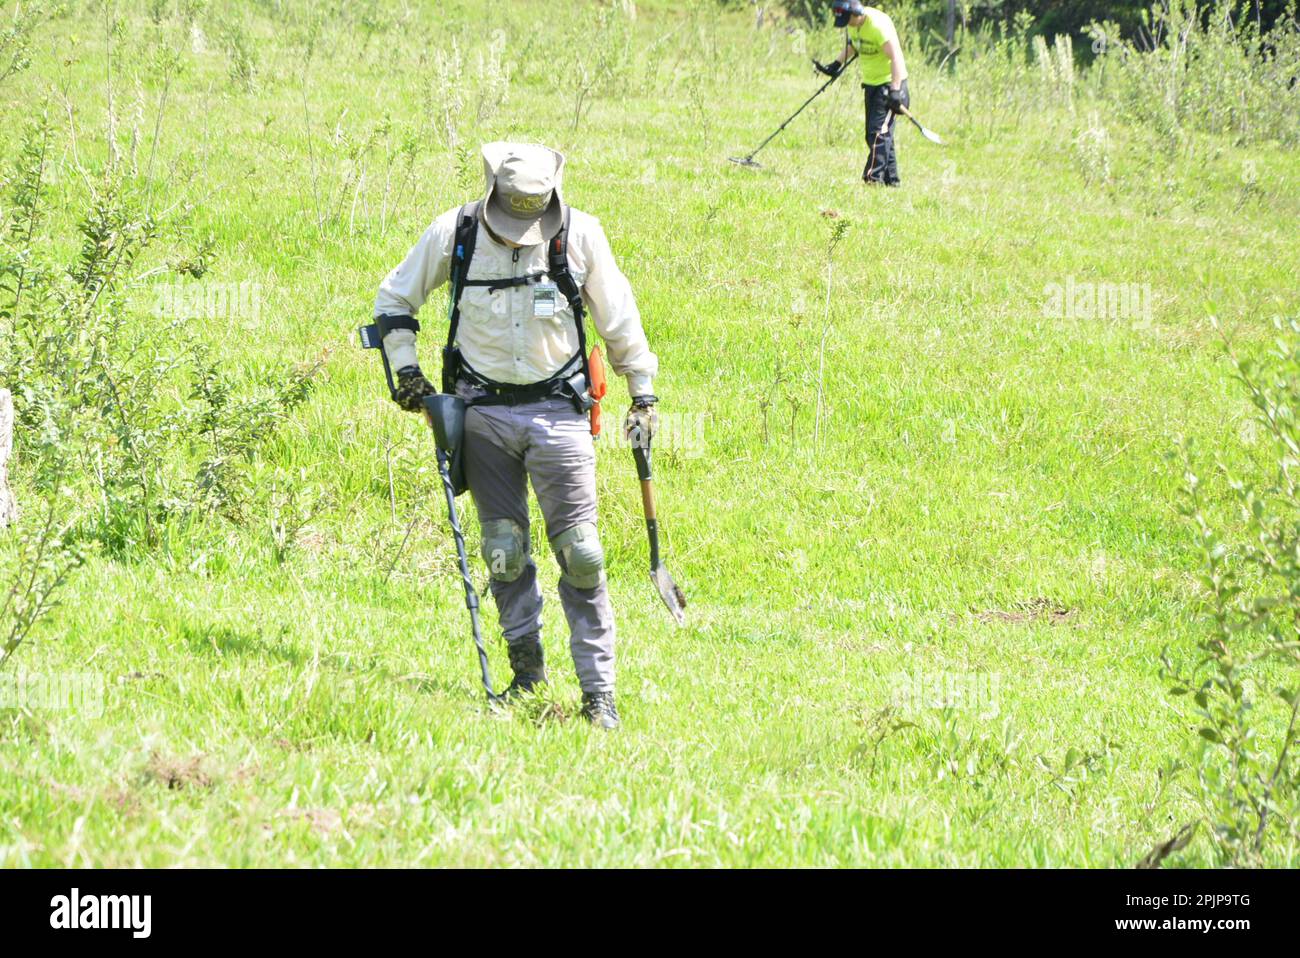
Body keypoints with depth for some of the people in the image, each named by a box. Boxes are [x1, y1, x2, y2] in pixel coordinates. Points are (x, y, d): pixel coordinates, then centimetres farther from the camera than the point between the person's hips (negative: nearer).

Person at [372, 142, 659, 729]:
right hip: (484, 411, 1)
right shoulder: (454, 234, -5)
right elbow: (393, 299, 10)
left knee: (579, 552, -8)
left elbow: (618, 318, 7)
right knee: (504, 549, 4)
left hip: (558, 410, -1)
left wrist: (642, 393, 10)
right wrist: (405, 369, 0)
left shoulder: (580, 235, -6)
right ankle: (527, 670, 19)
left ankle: (599, 691, -4)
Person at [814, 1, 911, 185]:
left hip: (889, 81, -9)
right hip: (870, 82, 9)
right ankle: (890, 179, 14)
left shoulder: (879, 25, -25)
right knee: (873, 133, 9)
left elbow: (896, 57, -29)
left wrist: (895, 90, -36)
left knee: (879, 130, -16)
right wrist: (836, 64, 15)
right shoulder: (852, 24, 1)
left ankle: (874, 177, -19)